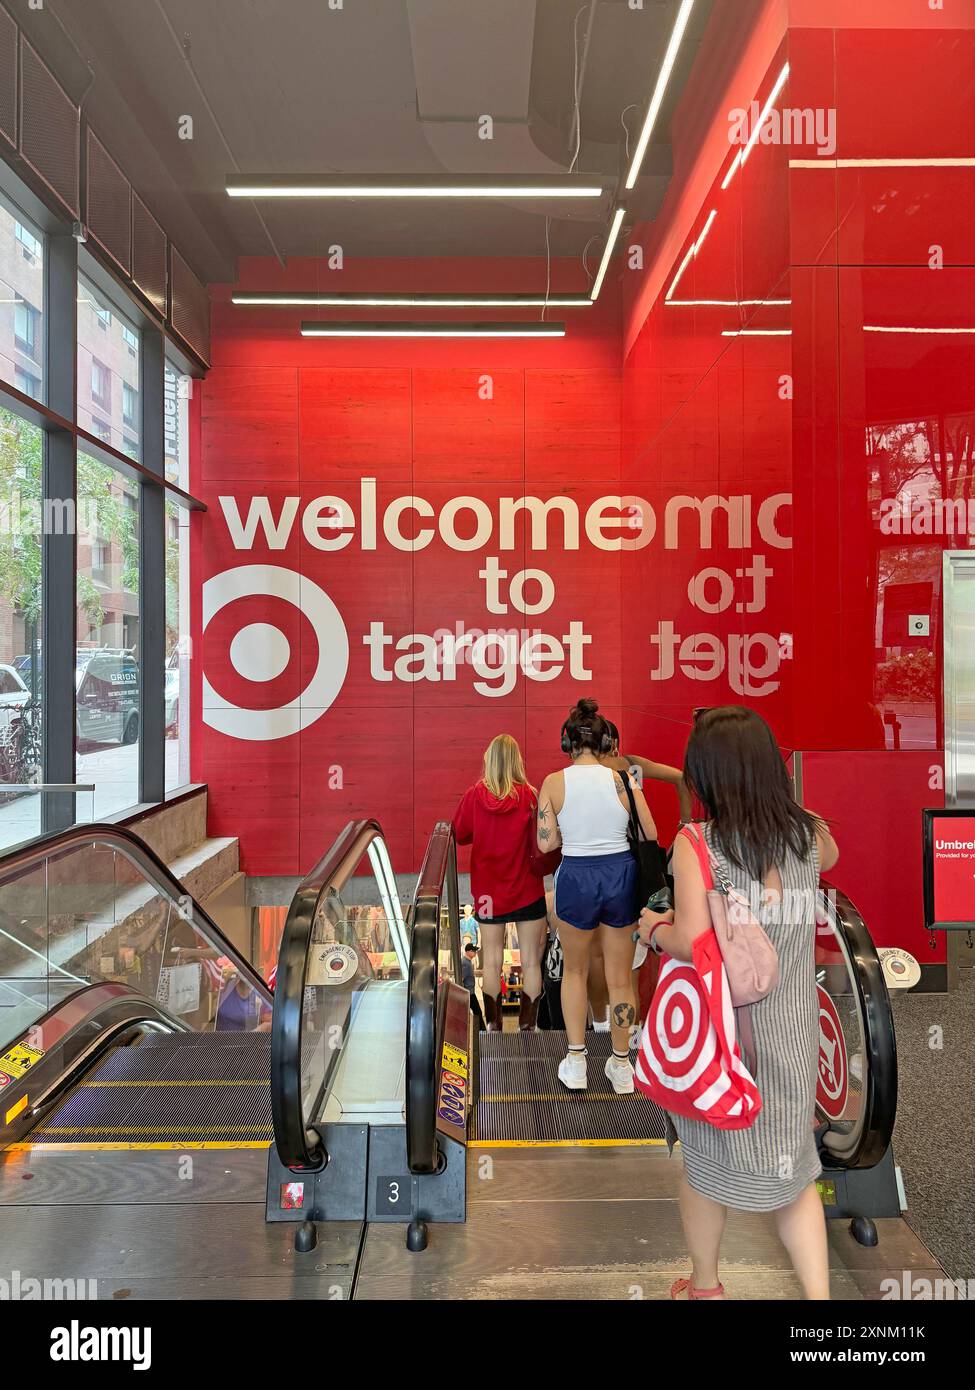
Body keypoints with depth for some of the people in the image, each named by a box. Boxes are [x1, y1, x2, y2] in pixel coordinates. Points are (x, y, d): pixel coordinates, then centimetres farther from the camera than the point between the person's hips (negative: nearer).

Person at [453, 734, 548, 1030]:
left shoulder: (474, 795, -9)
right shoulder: (529, 796, -14)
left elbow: (460, 834, 2)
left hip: (488, 889, 1)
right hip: (527, 890, -1)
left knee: (491, 961, 13)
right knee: (531, 962, 10)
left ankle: (494, 1026, 17)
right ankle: (527, 1026, 13)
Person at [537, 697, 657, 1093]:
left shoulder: (553, 783, -8)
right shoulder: (622, 780, -6)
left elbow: (546, 843, -10)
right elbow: (650, 836, -2)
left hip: (576, 878, -1)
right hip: (621, 874, 1)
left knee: (574, 970, 23)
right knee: (620, 977, 16)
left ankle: (575, 1063, 26)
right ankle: (621, 1067, 30)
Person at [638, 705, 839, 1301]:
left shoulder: (696, 843, -19)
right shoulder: (811, 833, -6)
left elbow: (691, 942, -26)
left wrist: (653, 929, -6)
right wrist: (783, 801, 18)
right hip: (790, 1029, 3)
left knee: (706, 1161, 20)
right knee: (791, 1165, 22)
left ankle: (705, 1286, 41)